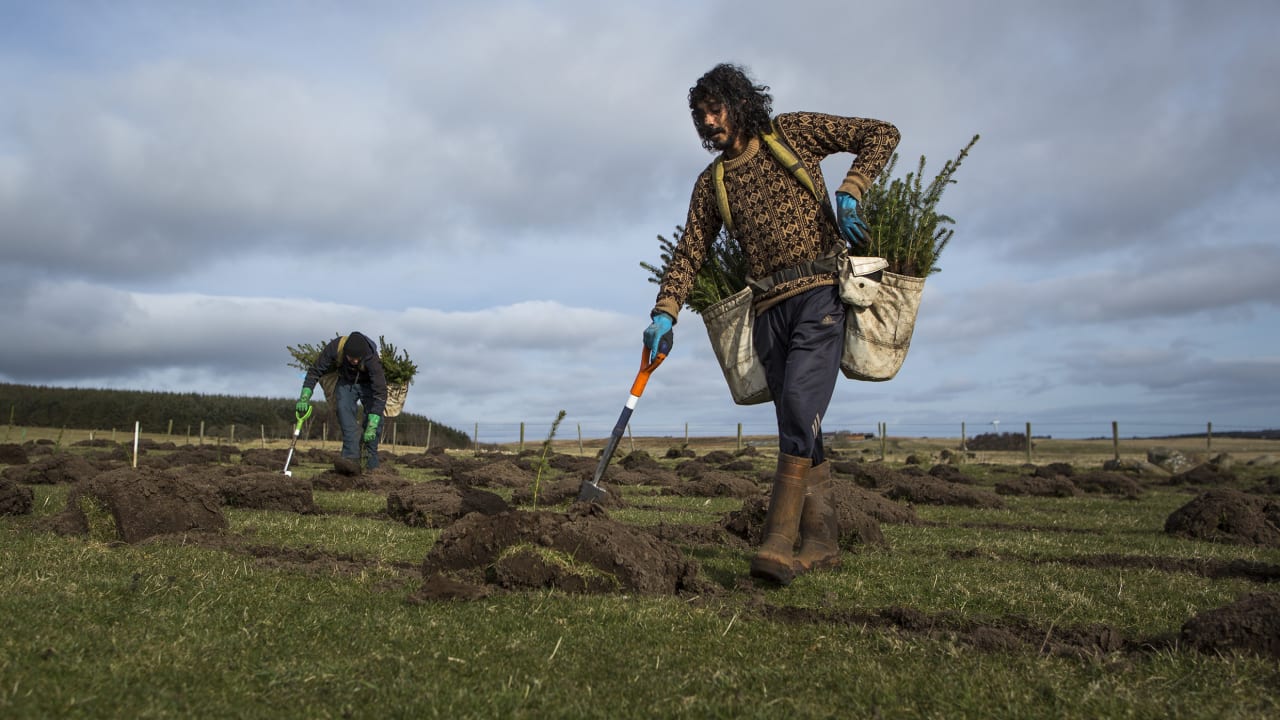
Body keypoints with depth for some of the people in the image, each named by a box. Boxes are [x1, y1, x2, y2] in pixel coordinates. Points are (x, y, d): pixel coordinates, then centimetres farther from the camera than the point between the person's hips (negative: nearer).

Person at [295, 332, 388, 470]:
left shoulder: (371, 357, -39)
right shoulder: (335, 347, -33)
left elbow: (380, 392, -39)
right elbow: (315, 371, -18)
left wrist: (372, 426, -44)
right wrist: (304, 397, -28)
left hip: (368, 384, -1)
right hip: (346, 382, 2)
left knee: (375, 421, -19)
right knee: (344, 409, -25)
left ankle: (371, 463, -10)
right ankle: (351, 457, -29)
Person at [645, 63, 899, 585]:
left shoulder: (793, 133, 7)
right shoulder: (711, 183, 17)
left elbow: (881, 134, 8)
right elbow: (689, 253, 14)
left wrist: (849, 192, -8)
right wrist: (665, 312, 0)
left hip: (820, 291, -5)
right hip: (769, 307, 5)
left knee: (799, 401, -21)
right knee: (798, 424, 2)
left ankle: (780, 541, -22)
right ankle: (822, 542, 9)